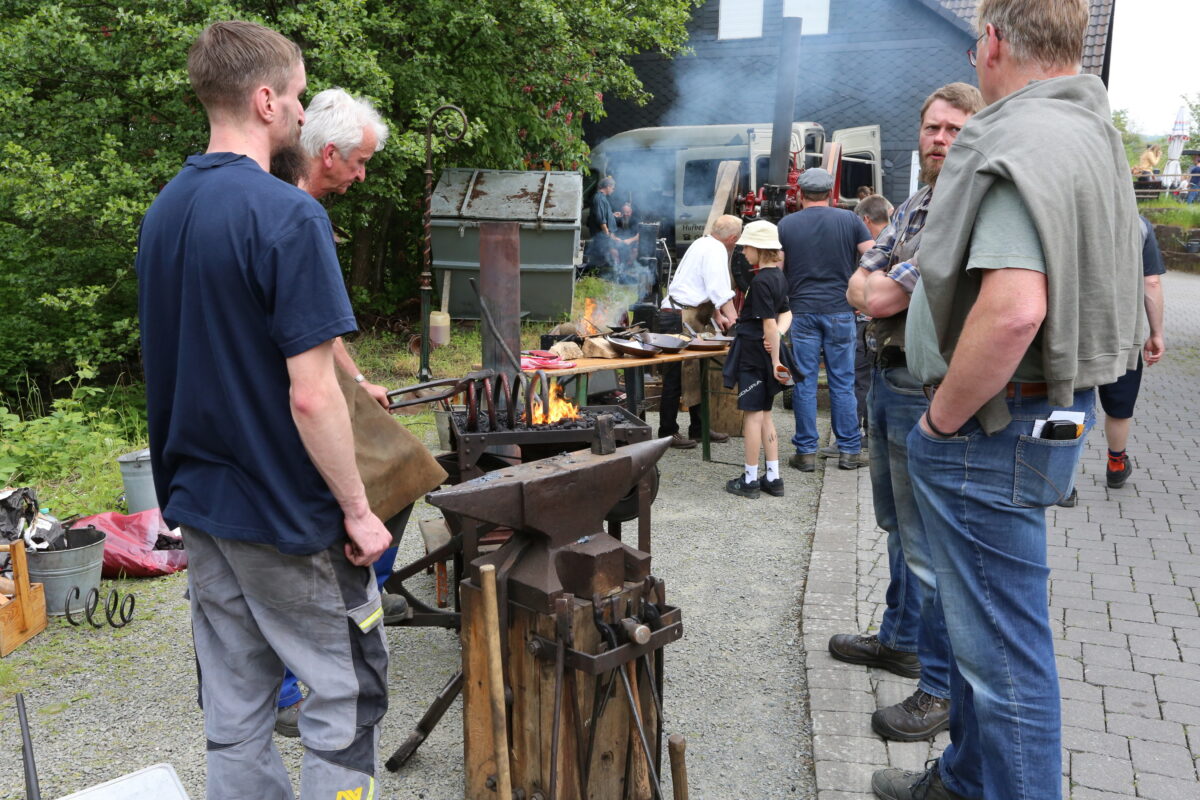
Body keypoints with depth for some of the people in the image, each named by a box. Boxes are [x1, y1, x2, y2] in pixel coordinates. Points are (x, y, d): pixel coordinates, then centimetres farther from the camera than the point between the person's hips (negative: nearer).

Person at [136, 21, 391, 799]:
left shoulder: (163, 211, 7)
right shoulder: (288, 215, -19)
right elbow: (310, 396, -22)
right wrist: (358, 509, -12)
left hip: (198, 502, 8)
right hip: (286, 513, -8)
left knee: (234, 713, 16)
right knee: (347, 694, 9)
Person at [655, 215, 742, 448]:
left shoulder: (703, 244, 20)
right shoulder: (715, 250, -12)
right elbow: (721, 291, -19)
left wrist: (717, 316, 26)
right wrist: (734, 319, -18)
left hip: (691, 319, 11)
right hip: (680, 319, -11)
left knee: (695, 374, 14)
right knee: (676, 377, -5)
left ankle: (698, 427, 22)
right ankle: (667, 432, 1)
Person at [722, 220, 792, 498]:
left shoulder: (760, 281, -18)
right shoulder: (779, 277, 10)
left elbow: (769, 324, -20)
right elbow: (786, 314, 13)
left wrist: (776, 360, -17)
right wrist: (778, 335, -7)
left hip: (754, 352, -9)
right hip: (767, 353, 9)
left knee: (753, 414, -1)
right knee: (764, 414, 14)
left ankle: (750, 479, 7)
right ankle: (773, 477, 17)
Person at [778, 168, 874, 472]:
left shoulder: (786, 224, 3)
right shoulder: (849, 220, 2)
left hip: (802, 312, 0)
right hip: (840, 310, 0)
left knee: (804, 383, 4)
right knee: (843, 383, 6)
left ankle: (806, 452, 7)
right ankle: (848, 450, 11)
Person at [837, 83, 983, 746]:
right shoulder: (913, 207, 14)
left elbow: (882, 298, -22)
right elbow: (856, 287, 7)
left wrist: (882, 286, -3)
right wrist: (882, 286, -11)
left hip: (926, 392, -10)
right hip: (887, 378, 10)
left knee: (928, 542, -4)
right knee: (897, 524, 21)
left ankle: (944, 686, 9)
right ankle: (900, 638, 38)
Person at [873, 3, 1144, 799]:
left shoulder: (1021, 138, -19)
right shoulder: (1096, 135, 14)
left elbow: (1012, 310, -32)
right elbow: (1107, 284, 24)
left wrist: (943, 421, -19)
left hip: (995, 426, -11)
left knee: (1003, 645, 1)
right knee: (985, 622, 22)